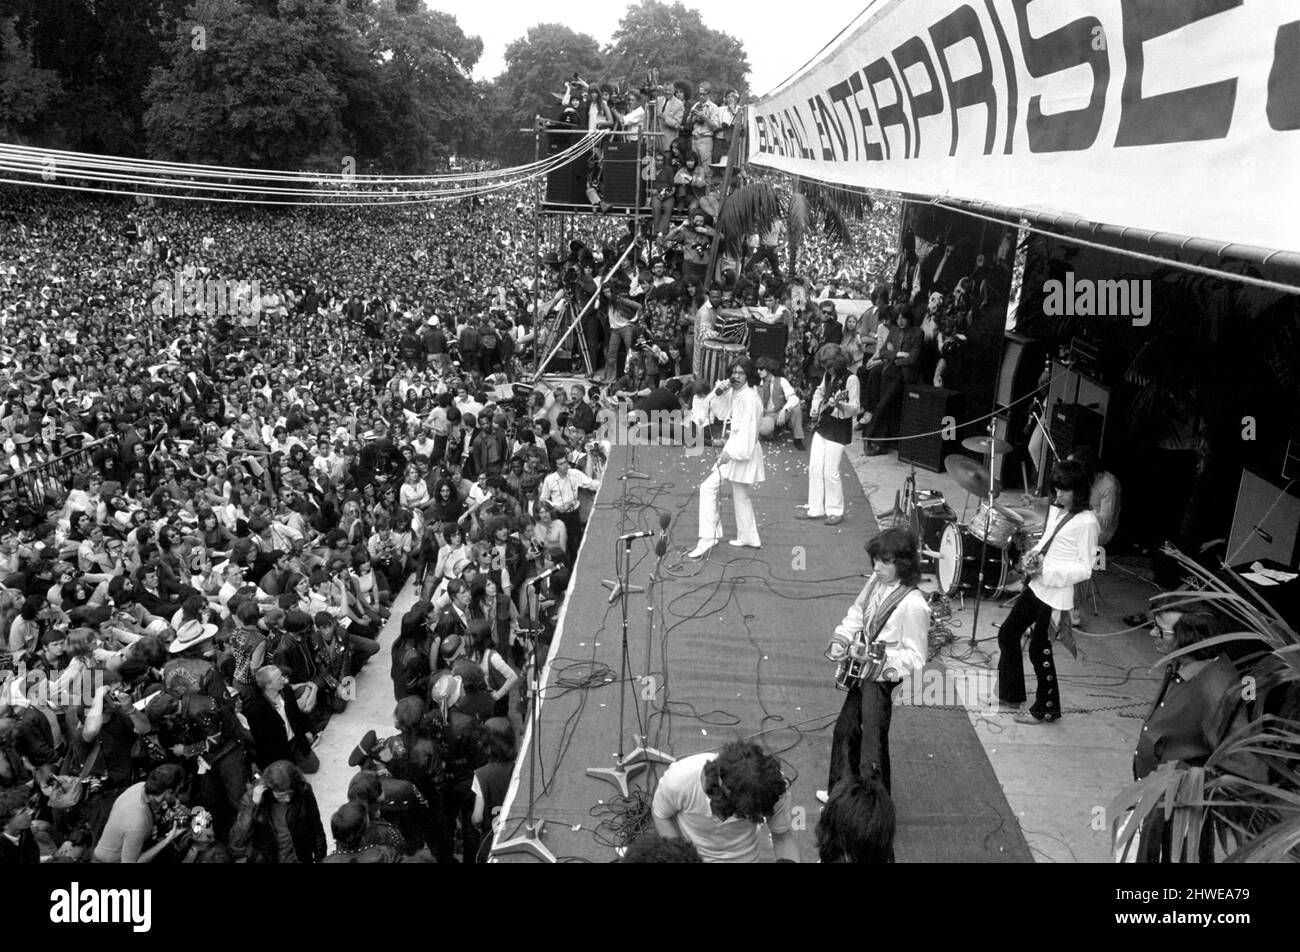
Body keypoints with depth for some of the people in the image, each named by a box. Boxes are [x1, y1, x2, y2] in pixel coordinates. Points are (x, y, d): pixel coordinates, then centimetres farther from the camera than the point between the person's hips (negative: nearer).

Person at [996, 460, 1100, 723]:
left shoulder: (1086, 522, -16)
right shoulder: (1056, 509, 8)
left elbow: (1085, 569, -16)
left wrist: (1046, 570, -23)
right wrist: (1033, 554, -1)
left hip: (1057, 596, -8)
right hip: (1036, 586, 9)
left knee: (1039, 650, 2)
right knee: (1007, 634, 13)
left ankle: (1046, 710, 20)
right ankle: (1010, 694, 30)